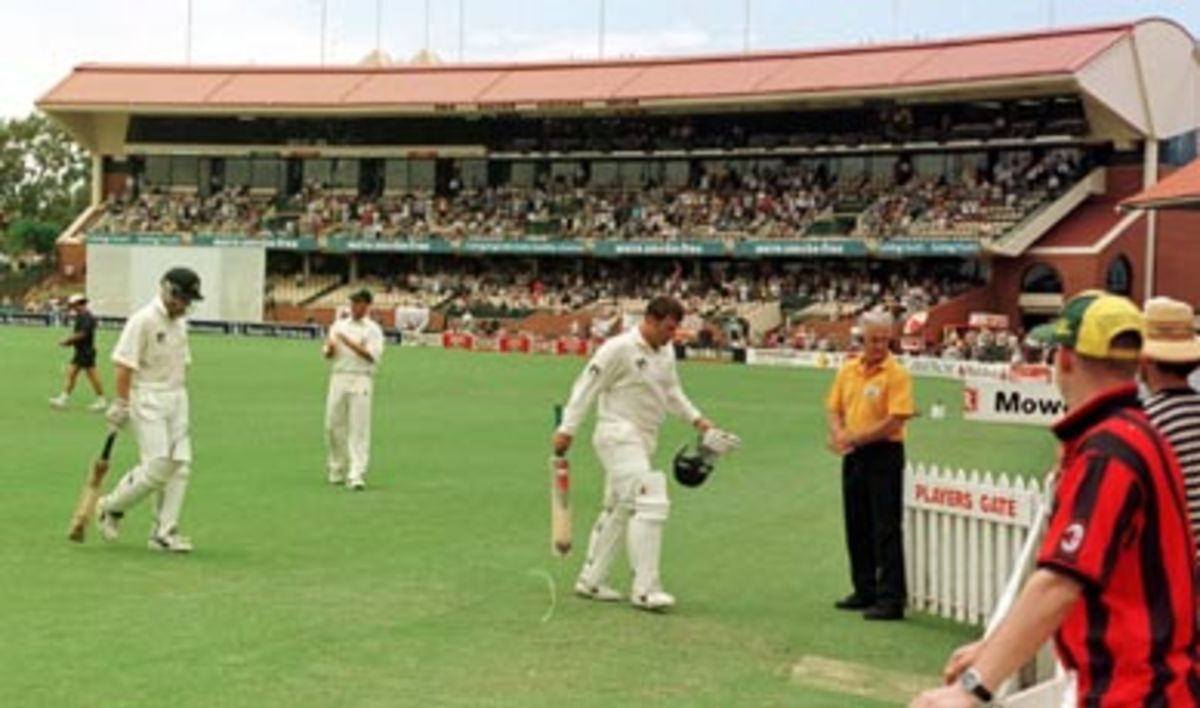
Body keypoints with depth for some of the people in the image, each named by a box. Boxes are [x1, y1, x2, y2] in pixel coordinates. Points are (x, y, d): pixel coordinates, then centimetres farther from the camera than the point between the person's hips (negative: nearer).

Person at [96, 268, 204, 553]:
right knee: (157, 466, -13)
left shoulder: (180, 323, 13)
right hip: (148, 399, -8)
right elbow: (124, 365, -15)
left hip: (176, 398, 8)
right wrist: (121, 404, -18)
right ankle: (111, 507, 9)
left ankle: (164, 532, 6)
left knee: (181, 465, 0)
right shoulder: (143, 320, -12)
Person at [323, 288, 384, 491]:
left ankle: (356, 475, -14)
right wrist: (330, 348, -11)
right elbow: (327, 354, 13)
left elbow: (372, 355, -10)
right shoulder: (338, 326, 15)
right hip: (338, 377, 4)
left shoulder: (373, 330, 3)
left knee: (359, 428, -10)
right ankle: (337, 470, 19)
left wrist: (348, 342, -16)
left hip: (361, 380, -4)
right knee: (333, 425, 5)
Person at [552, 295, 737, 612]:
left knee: (619, 509, 14)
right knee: (650, 504, -17)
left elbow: (673, 393, 20)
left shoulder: (666, 352, 9)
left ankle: (590, 580, 24)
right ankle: (645, 589, -13)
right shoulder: (619, 348, -15)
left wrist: (698, 421, 8)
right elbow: (587, 386, -13)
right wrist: (566, 430, -14)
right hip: (619, 436, -9)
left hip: (643, 440, 9)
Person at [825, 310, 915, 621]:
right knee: (857, 526, 13)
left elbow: (895, 421, -18)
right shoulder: (848, 369, 8)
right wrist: (839, 433, -8)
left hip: (884, 455, -7)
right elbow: (834, 408, 12)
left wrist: (855, 438, -16)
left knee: (886, 530, -5)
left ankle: (891, 598, -1)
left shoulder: (896, 374, -11)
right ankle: (865, 591, 25)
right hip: (854, 456, 7)